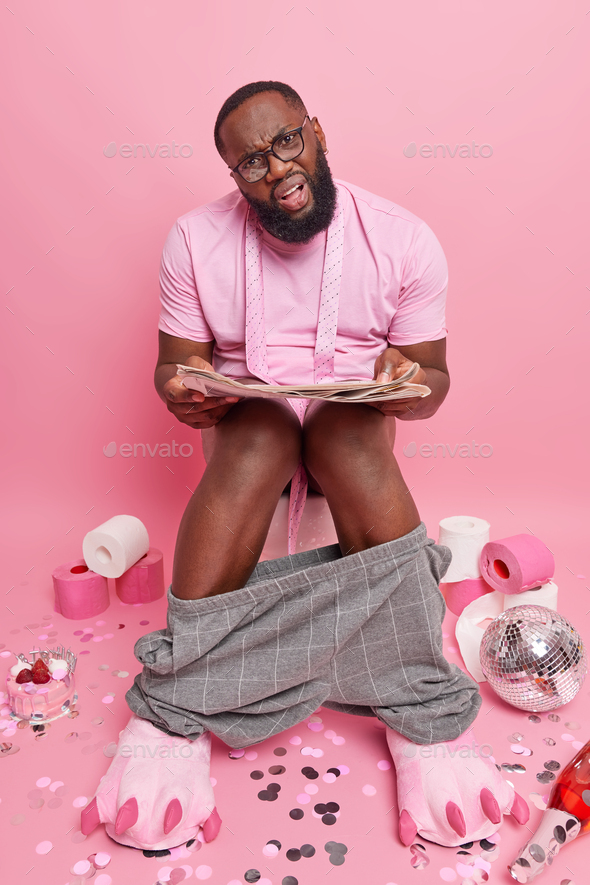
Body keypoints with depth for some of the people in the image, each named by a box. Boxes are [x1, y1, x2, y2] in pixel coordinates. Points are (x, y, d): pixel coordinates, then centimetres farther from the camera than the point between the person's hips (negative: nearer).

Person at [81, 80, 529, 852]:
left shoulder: (404, 239, -3)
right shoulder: (196, 240, -2)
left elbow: (431, 377, 0)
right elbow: (176, 362, 1)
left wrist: (412, 384, -25)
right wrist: (184, 394, -23)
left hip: (356, 416, 0)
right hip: (244, 414, 1)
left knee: (347, 433, -36)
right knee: (261, 434, -35)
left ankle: (422, 723, -30)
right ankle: (176, 718, -31)